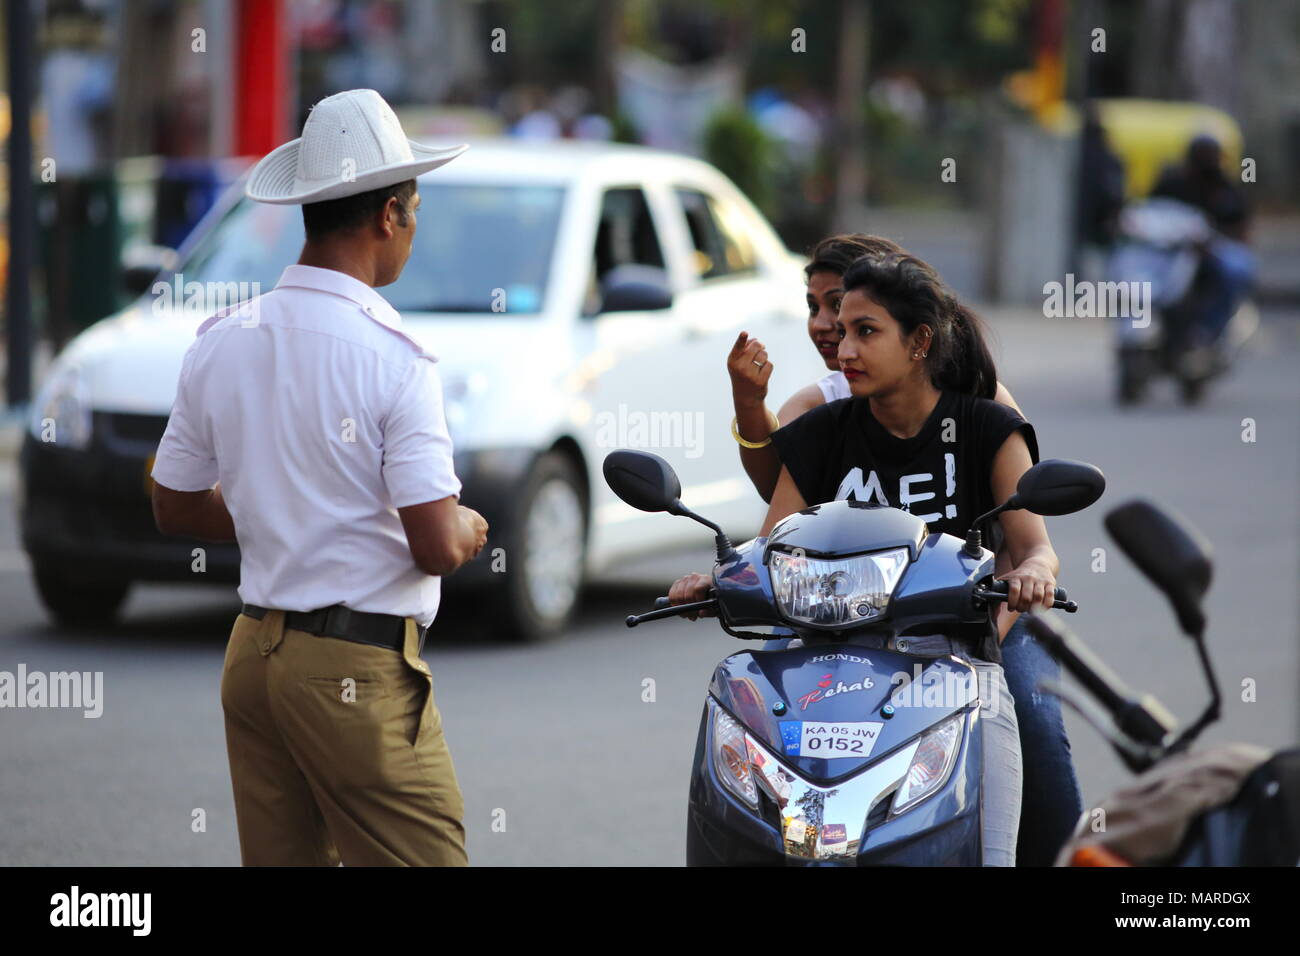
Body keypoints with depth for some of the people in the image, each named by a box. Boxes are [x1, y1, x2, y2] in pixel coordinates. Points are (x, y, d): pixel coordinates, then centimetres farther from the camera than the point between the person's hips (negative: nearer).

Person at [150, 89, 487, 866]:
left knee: (280, 859, 12)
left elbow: (177, 509, 15)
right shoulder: (392, 358, -15)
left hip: (254, 651, 7)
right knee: (422, 857, -3)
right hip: (360, 669, -7)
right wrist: (470, 527, 4)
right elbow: (438, 549, -18)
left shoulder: (221, 343, 5)